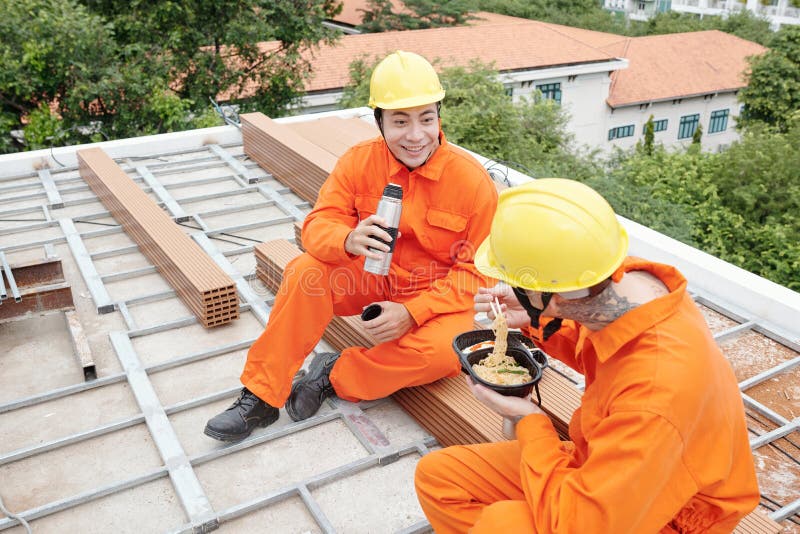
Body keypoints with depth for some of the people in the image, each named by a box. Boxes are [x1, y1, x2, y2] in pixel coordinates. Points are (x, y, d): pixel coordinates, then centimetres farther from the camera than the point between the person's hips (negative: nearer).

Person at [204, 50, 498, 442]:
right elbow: (319, 223, -10)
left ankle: (336, 375, -10)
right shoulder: (359, 161, -9)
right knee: (306, 271, -24)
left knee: (443, 351, -33)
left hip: (437, 296, -2)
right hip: (374, 279, 2)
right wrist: (348, 240, -37)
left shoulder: (472, 180, -17)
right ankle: (261, 396, -12)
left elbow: (477, 272, -14)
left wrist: (412, 312, -26)